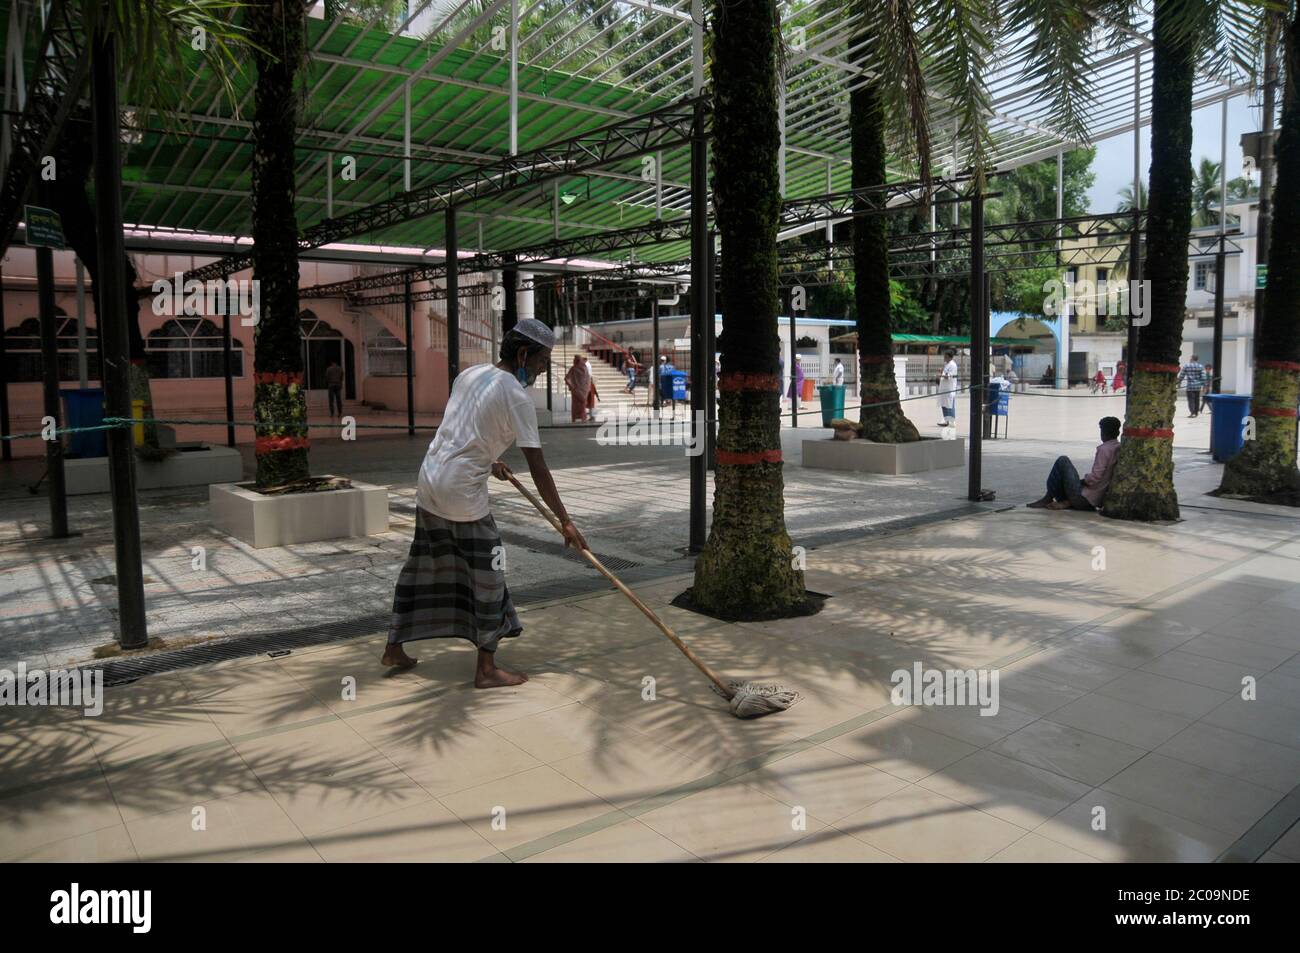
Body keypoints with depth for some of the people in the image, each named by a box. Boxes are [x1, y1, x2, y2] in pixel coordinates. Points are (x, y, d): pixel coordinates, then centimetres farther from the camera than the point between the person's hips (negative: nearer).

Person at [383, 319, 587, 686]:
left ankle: (394, 648, 31)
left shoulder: (470, 373, 10)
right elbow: (538, 468, -15)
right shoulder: (516, 397, -14)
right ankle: (486, 669, 9)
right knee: (487, 576, 2)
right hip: (464, 493, -8)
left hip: (430, 482, 8)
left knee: (422, 567, 19)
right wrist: (565, 521, -11)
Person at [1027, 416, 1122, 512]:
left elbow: (1095, 477, -21)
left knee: (1063, 461, 0)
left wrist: (1082, 481, -3)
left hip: (1084, 498, -9)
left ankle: (1048, 499, 3)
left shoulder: (1104, 450, -16)